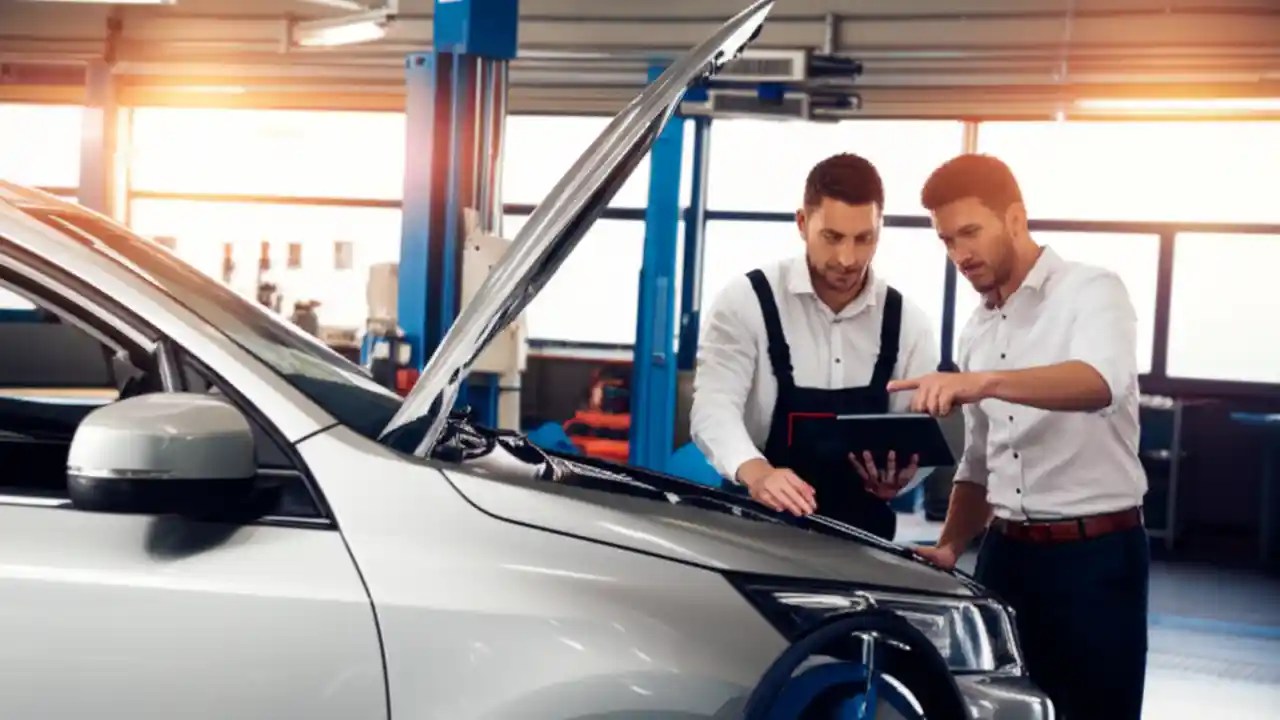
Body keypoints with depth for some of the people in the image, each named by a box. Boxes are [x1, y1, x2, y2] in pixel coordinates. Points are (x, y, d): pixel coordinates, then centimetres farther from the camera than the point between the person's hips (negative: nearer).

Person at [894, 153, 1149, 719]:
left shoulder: (1091, 290, -6)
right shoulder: (976, 333, 14)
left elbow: (1100, 383, -29)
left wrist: (984, 381, -44)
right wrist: (949, 546, 5)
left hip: (1095, 551, -6)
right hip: (1005, 551, 6)